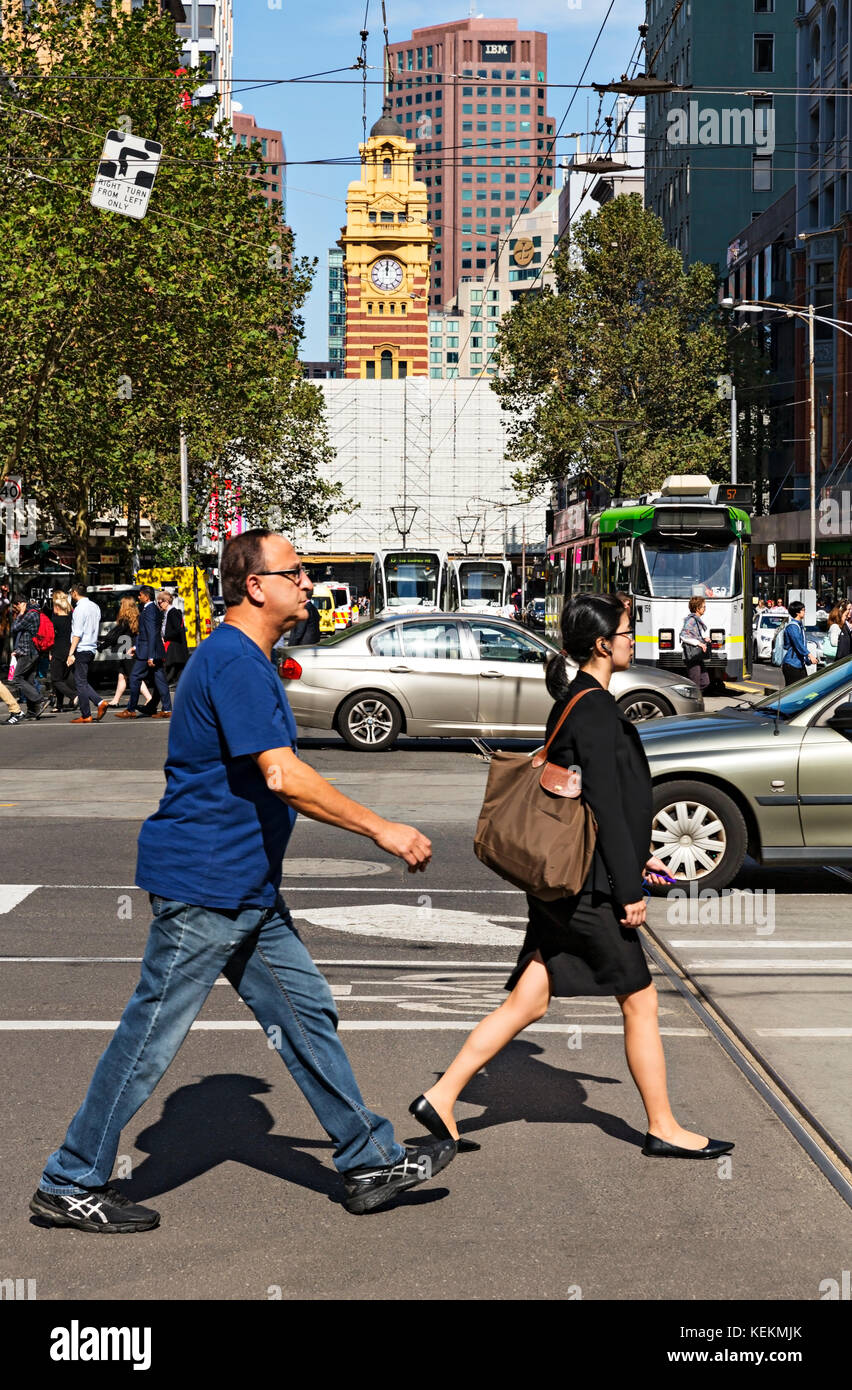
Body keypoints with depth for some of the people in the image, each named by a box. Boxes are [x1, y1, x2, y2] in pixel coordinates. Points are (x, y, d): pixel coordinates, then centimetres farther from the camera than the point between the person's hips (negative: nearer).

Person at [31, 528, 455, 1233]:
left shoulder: (252, 663, 15)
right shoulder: (232, 661, -19)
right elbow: (283, 776, -25)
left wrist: (371, 825, 23)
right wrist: (380, 828, -20)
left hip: (248, 889, 10)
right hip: (202, 884, -10)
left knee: (306, 1013, 12)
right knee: (152, 1035, -1)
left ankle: (370, 1160, 21)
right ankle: (70, 1185, 11)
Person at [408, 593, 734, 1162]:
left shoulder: (575, 701, 14)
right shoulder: (597, 710, -17)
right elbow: (607, 806, -19)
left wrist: (635, 857, 24)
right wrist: (630, 890, -16)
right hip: (589, 886, -9)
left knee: (529, 1001, 10)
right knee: (640, 1000, 4)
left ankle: (441, 1098, 9)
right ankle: (664, 1130, 16)